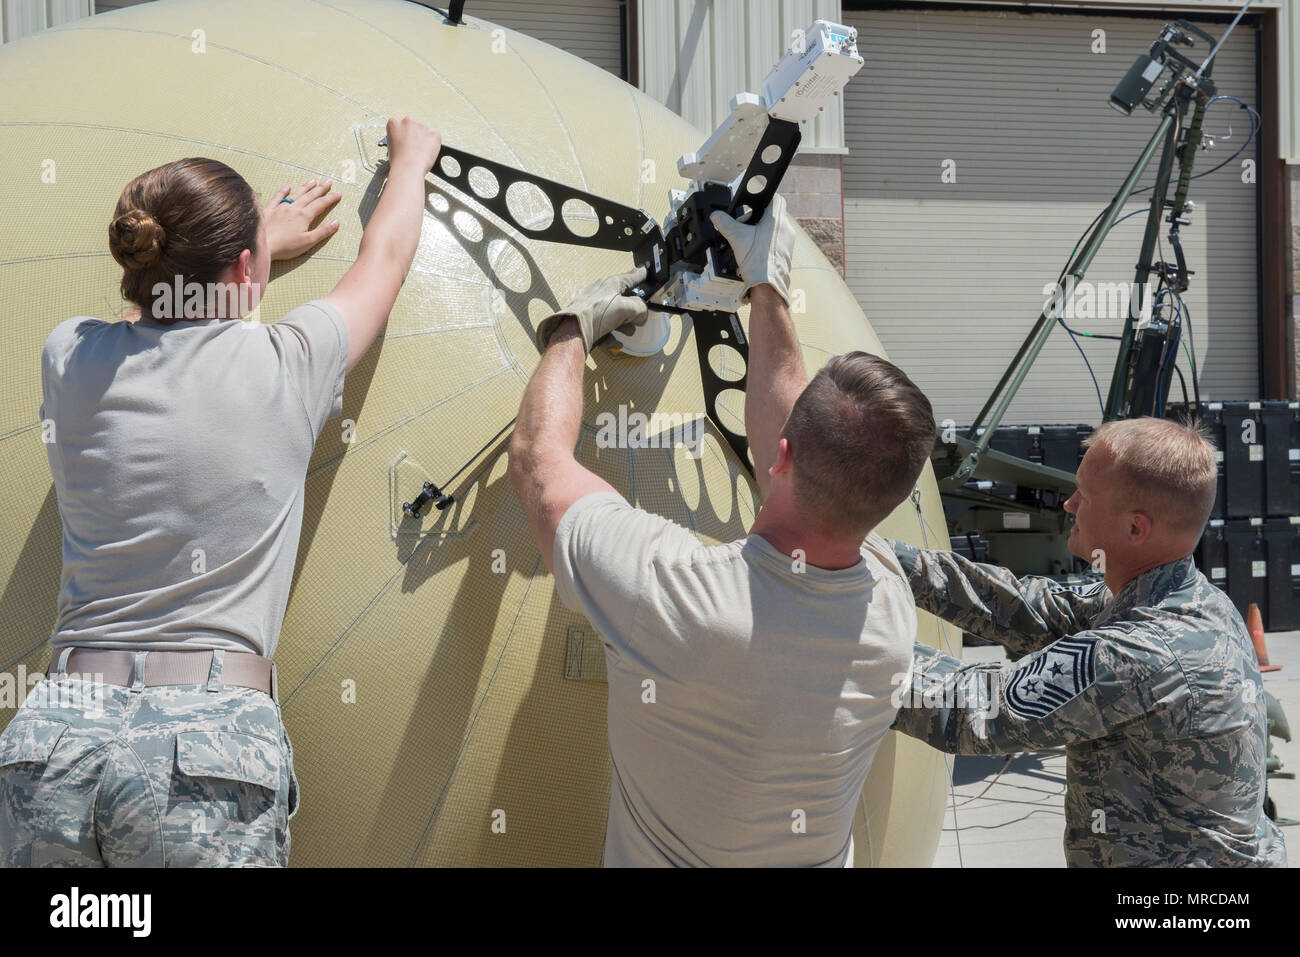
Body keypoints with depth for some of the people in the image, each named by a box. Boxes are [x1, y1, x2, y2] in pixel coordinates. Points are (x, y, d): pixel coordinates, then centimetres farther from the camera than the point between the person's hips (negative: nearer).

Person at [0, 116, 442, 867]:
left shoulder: (71, 360, 7)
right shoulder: (283, 366, -1)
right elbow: (384, 259, 19)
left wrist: (264, 243, 46)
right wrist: (411, 158, 38)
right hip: (208, 746, -3)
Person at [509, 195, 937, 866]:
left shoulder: (672, 593, -34)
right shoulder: (890, 605, -20)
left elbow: (536, 458, -18)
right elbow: (783, 438, -3)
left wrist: (575, 328, -3)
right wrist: (767, 288, 7)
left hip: (655, 857, -3)